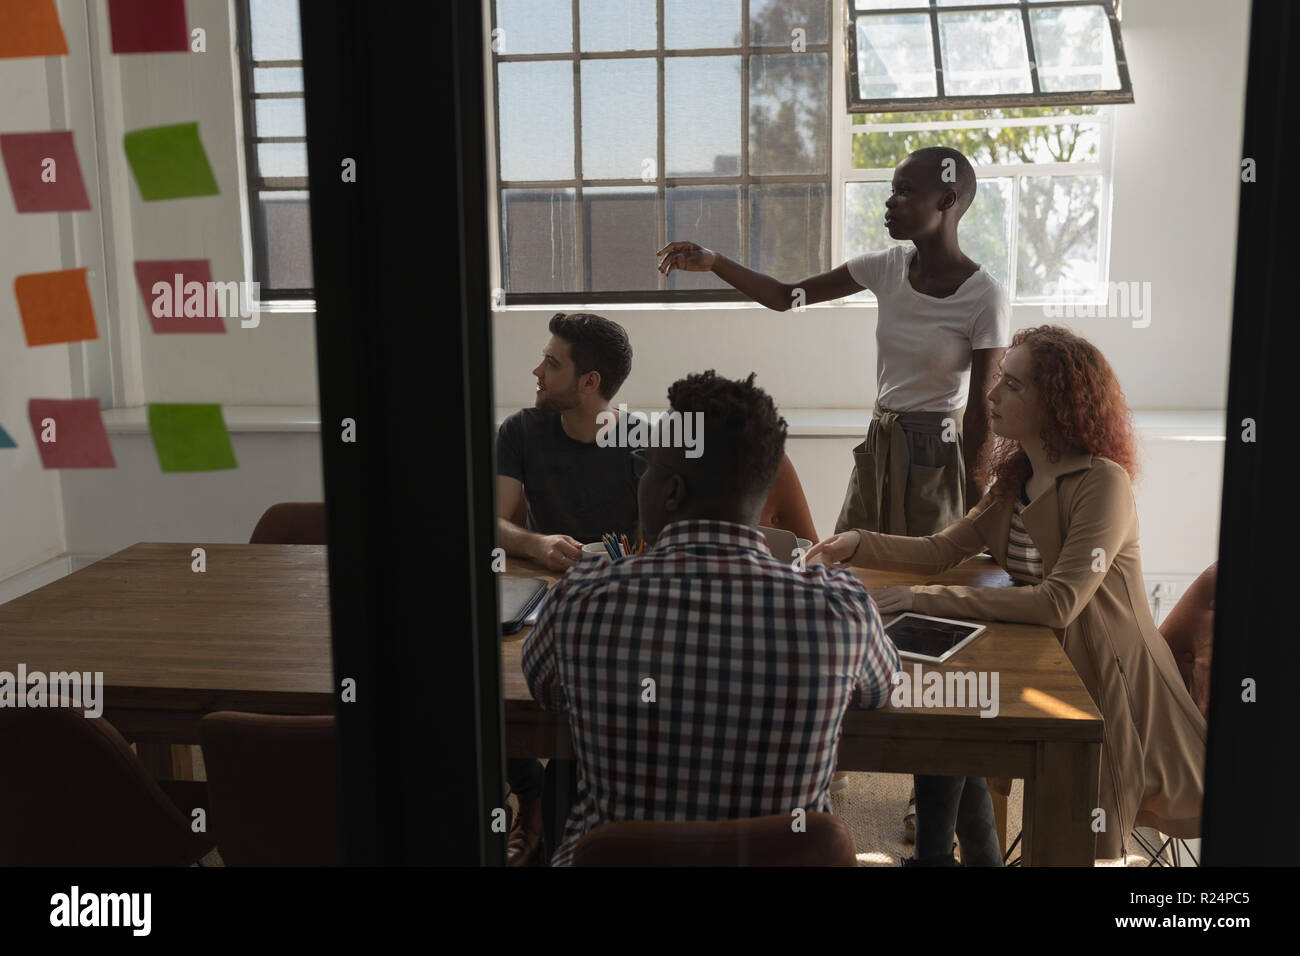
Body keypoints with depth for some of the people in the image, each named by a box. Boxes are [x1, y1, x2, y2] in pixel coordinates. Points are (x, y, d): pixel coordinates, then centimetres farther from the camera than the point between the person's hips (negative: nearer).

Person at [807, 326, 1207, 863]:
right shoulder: (1014, 478, 6)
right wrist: (856, 546, -13)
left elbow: (1059, 602, -29)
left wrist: (926, 599, -31)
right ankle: (935, 854, 10)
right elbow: (944, 549, 2)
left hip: (1106, 687, -7)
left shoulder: (1102, 482, -20)